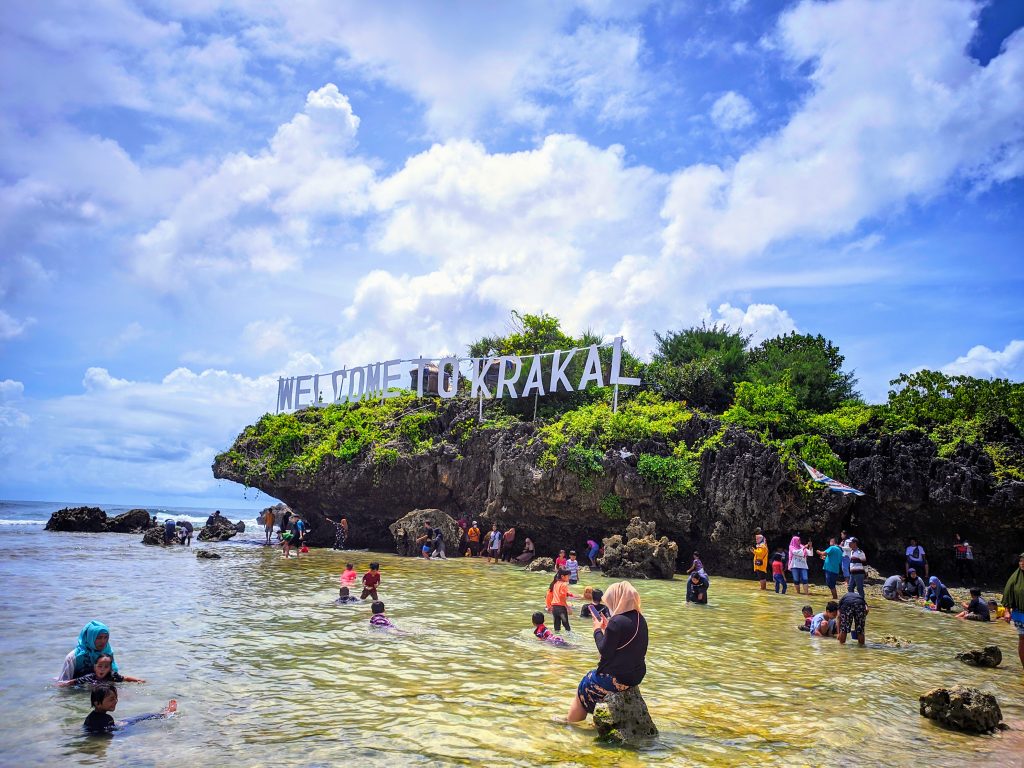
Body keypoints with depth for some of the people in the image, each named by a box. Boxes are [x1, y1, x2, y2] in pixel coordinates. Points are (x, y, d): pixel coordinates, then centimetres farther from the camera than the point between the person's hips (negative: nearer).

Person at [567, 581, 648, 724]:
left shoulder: (617, 621, -24)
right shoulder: (640, 619, 3)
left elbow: (604, 651, -19)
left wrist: (598, 630, -5)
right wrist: (607, 629, 8)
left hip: (618, 678, -8)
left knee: (584, 686, 15)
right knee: (593, 676, 27)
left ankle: (572, 722, 29)